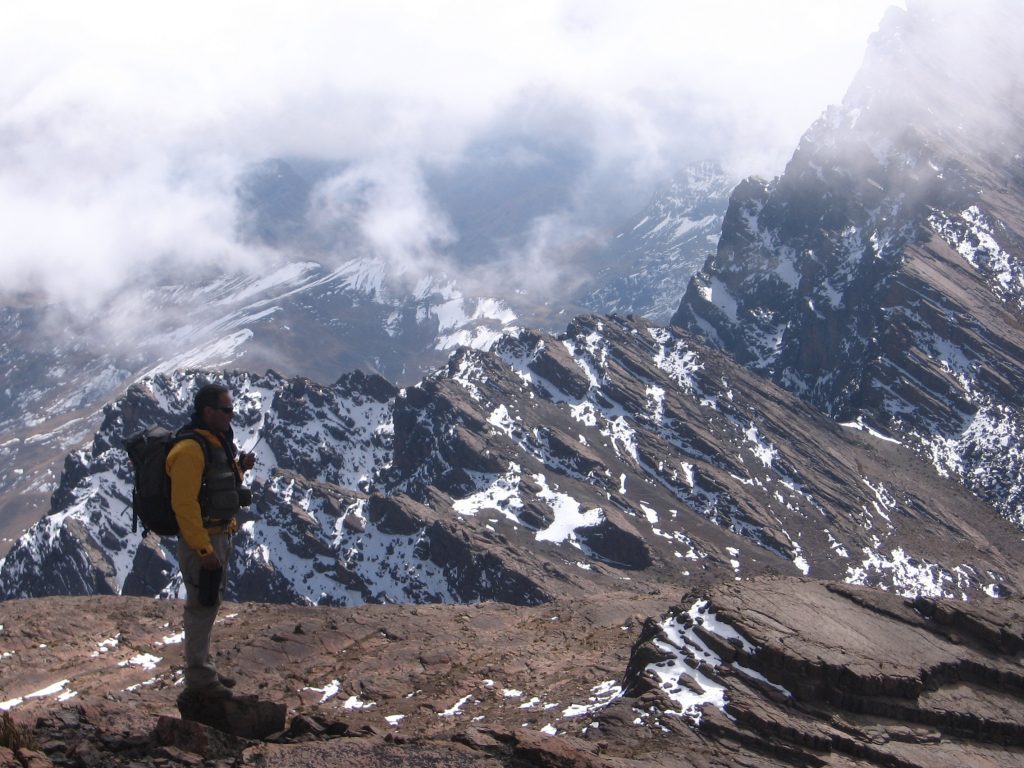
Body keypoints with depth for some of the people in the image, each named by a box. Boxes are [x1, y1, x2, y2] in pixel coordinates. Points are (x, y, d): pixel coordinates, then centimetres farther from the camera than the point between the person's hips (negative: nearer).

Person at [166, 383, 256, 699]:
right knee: (202, 607, -2)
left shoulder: (218, 442, 10)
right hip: (200, 539, -10)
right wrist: (203, 549, -25)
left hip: (220, 534, 10)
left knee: (209, 605, 17)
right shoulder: (190, 449, -21)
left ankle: (203, 669, 29)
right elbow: (184, 503, -24)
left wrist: (240, 468, 2)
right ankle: (198, 678, 6)